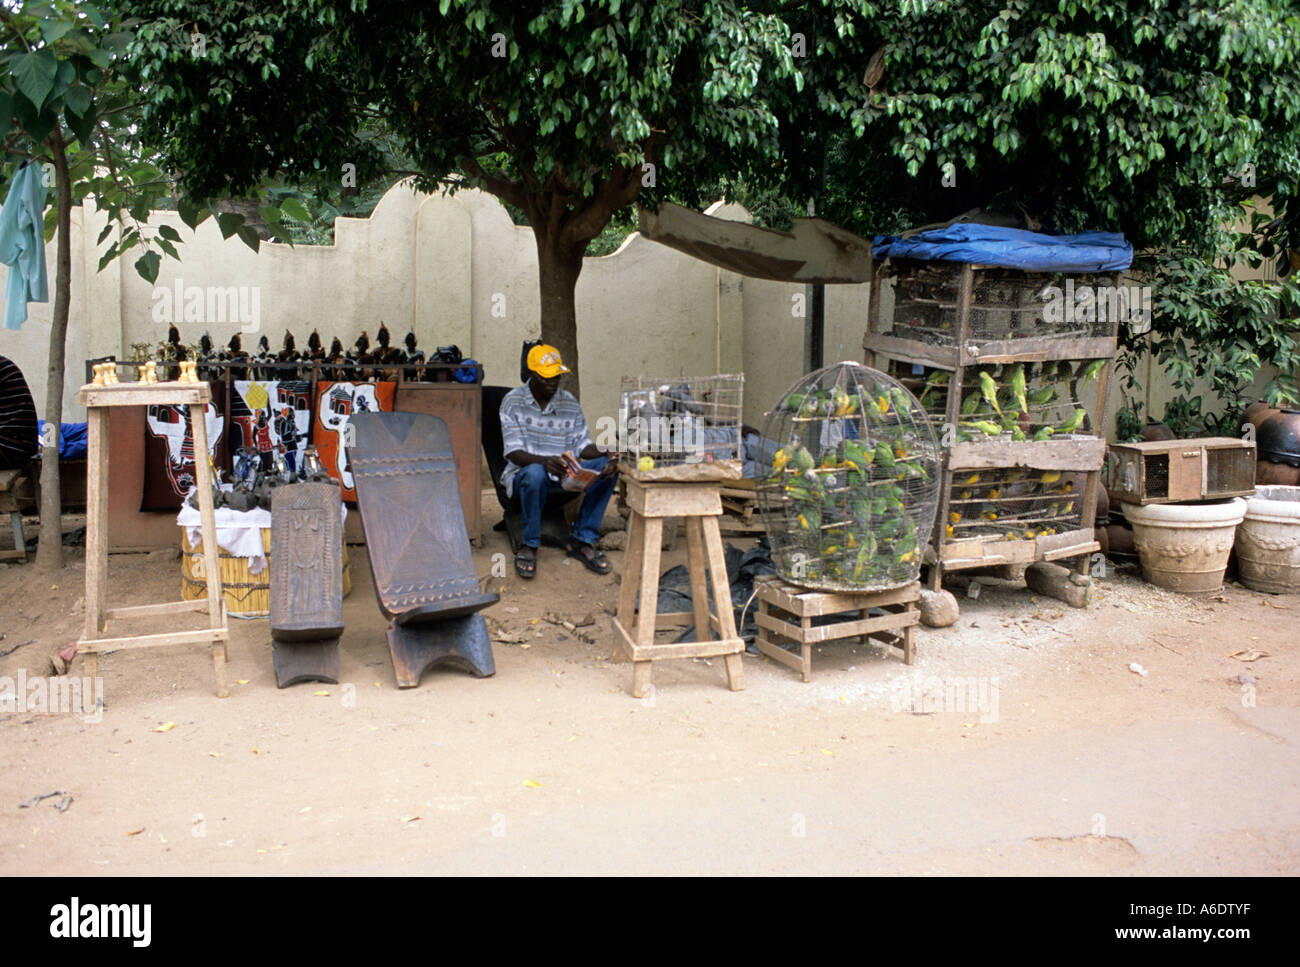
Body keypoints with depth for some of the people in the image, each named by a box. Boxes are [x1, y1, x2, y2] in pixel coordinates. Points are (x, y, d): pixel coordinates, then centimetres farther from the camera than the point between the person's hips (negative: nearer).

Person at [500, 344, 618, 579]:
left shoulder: (569, 403, 7)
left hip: (564, 476, 4)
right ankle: (529, 546, -21)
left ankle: (582, 541, -15)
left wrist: (605, 456, -20)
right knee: (536, 473, -40)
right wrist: (544, 461, -35)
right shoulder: (513, 401, -6)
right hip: (523, 476, -4)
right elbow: (514, 453, -14)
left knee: (606, 468, -20)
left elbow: (583, 445, 4)